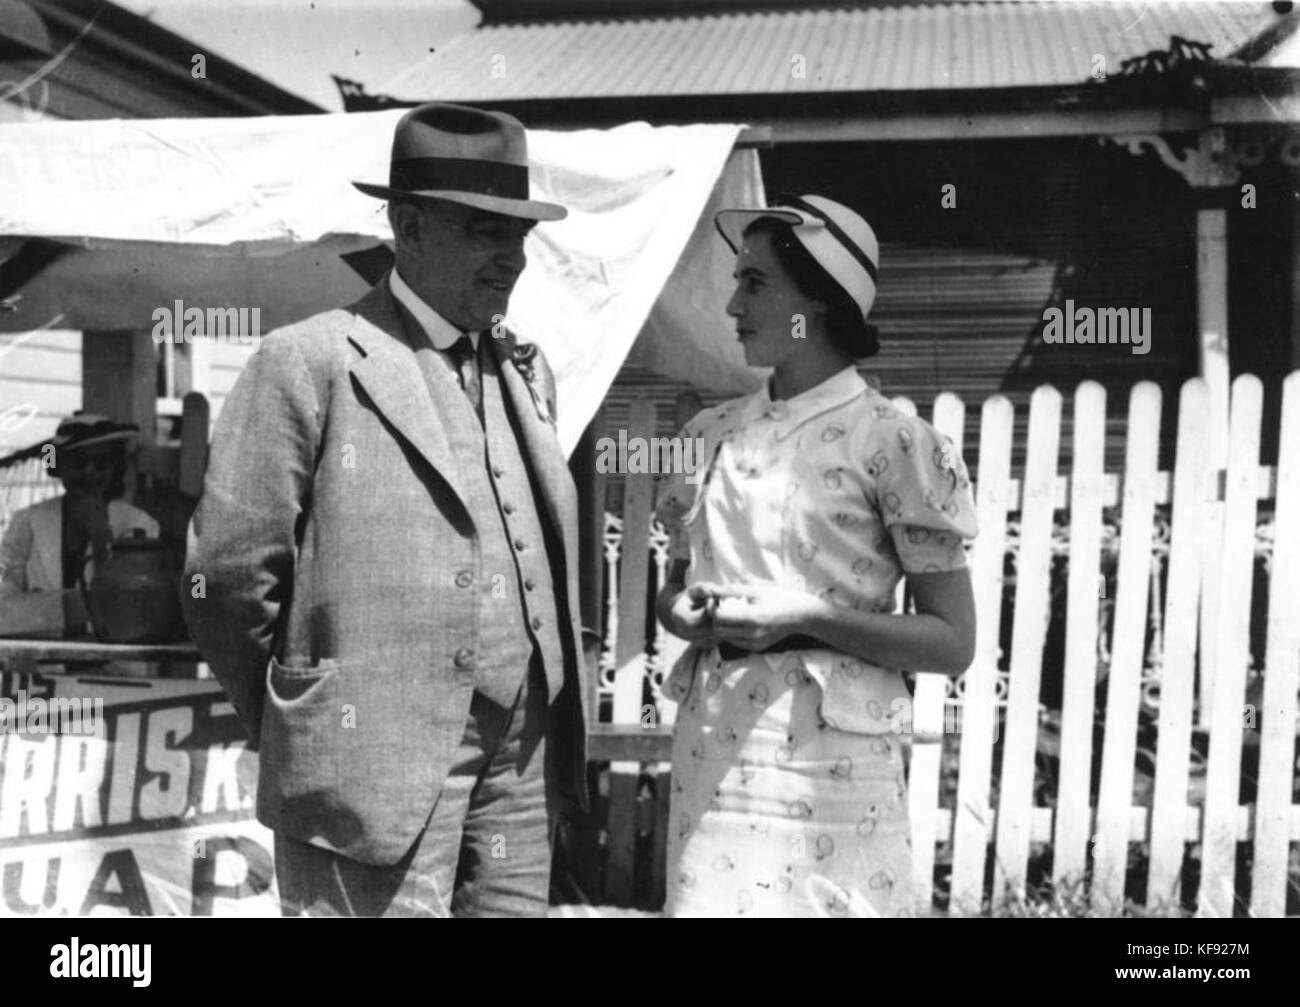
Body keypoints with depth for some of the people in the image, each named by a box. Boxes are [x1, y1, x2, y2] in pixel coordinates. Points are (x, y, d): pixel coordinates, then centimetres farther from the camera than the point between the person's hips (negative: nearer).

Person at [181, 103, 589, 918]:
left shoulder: (526, 371, 14)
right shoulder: (309, 363, -7)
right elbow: (228, 577, -8)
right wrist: (303, 719, 3)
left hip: (521, 760, 6)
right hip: (381, 758, -6)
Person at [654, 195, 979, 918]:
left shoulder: (894, 443, -8)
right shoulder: (713, 434, 9)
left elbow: (953, 644, -7)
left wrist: (803, 614, -17)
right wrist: (683, 610, -3)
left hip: (826, 753, -4)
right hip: (710, 747, 5)